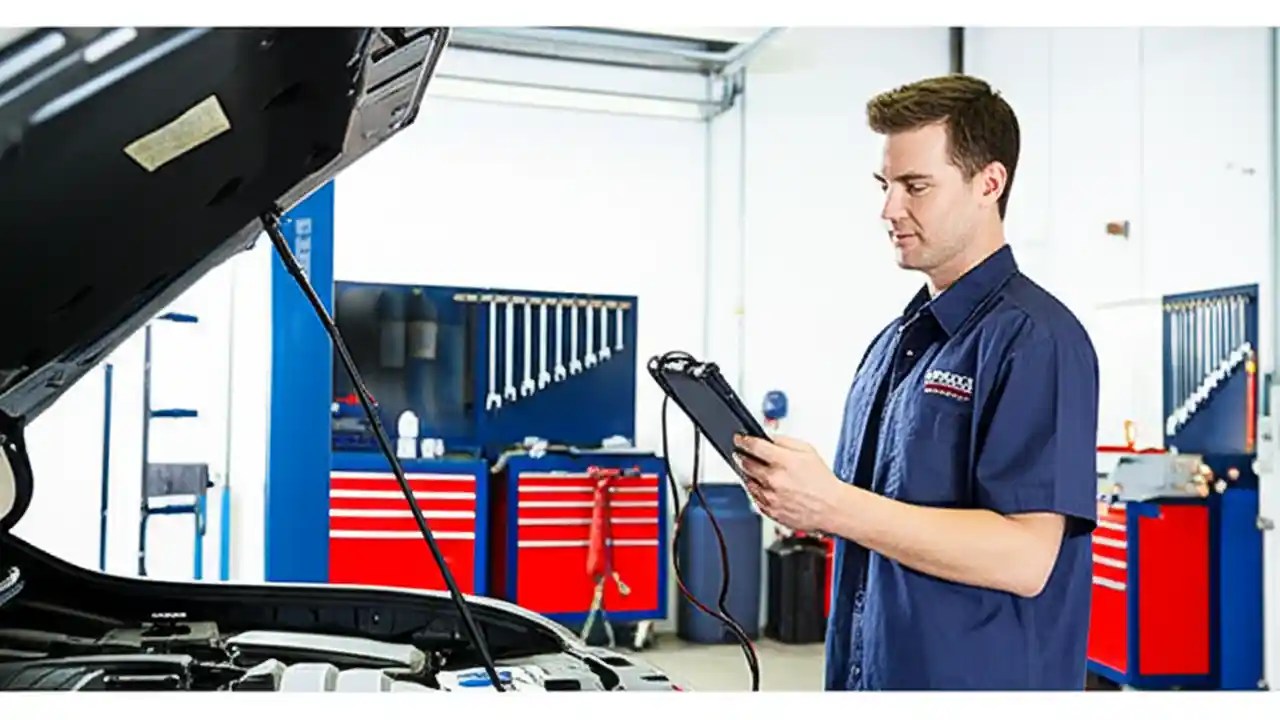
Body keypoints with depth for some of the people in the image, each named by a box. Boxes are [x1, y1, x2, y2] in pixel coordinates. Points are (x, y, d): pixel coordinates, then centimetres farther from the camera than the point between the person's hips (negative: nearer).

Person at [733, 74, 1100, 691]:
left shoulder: (1035, 338, -16)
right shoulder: (895, 341, 11)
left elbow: (1025, 558, -24)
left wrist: (833, 505, -26)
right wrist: (791, 492, -4)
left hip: (980, 683, -7)